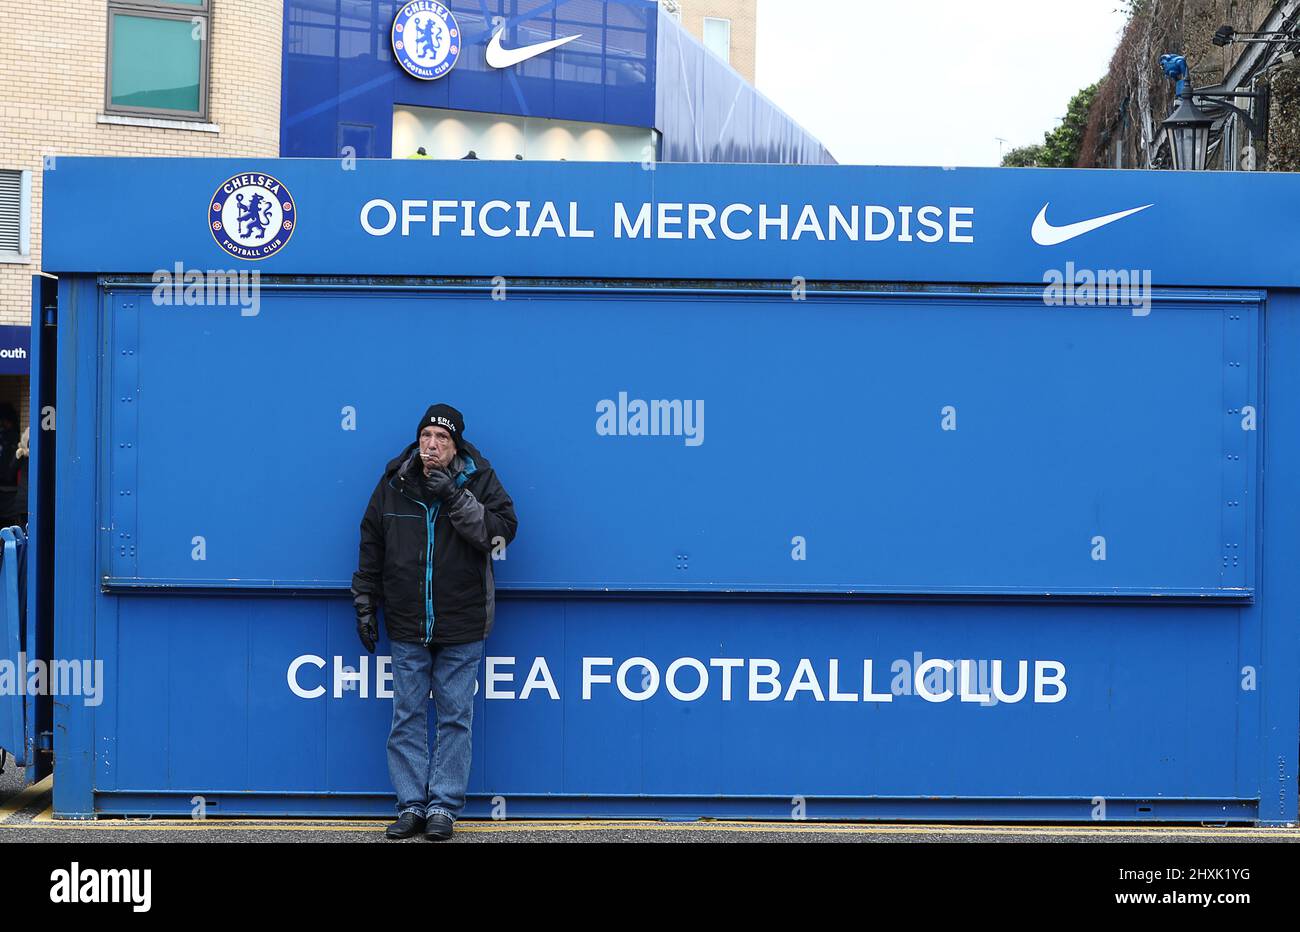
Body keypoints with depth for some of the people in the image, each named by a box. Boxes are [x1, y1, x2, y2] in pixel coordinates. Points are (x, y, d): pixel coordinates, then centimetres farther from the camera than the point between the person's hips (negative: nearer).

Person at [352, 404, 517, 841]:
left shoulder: (478, 480, -2)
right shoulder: (394, 483, 3)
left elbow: (503, 530, -15)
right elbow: (371, 547, 10)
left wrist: (456, 497, -22)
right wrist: (365, 606, 8)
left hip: (462, 625, -2)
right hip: (406, 626, 2)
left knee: (455, 717, 3)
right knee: (407, 717, 5)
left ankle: (444, 806, 11)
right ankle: (412, 805, 13)